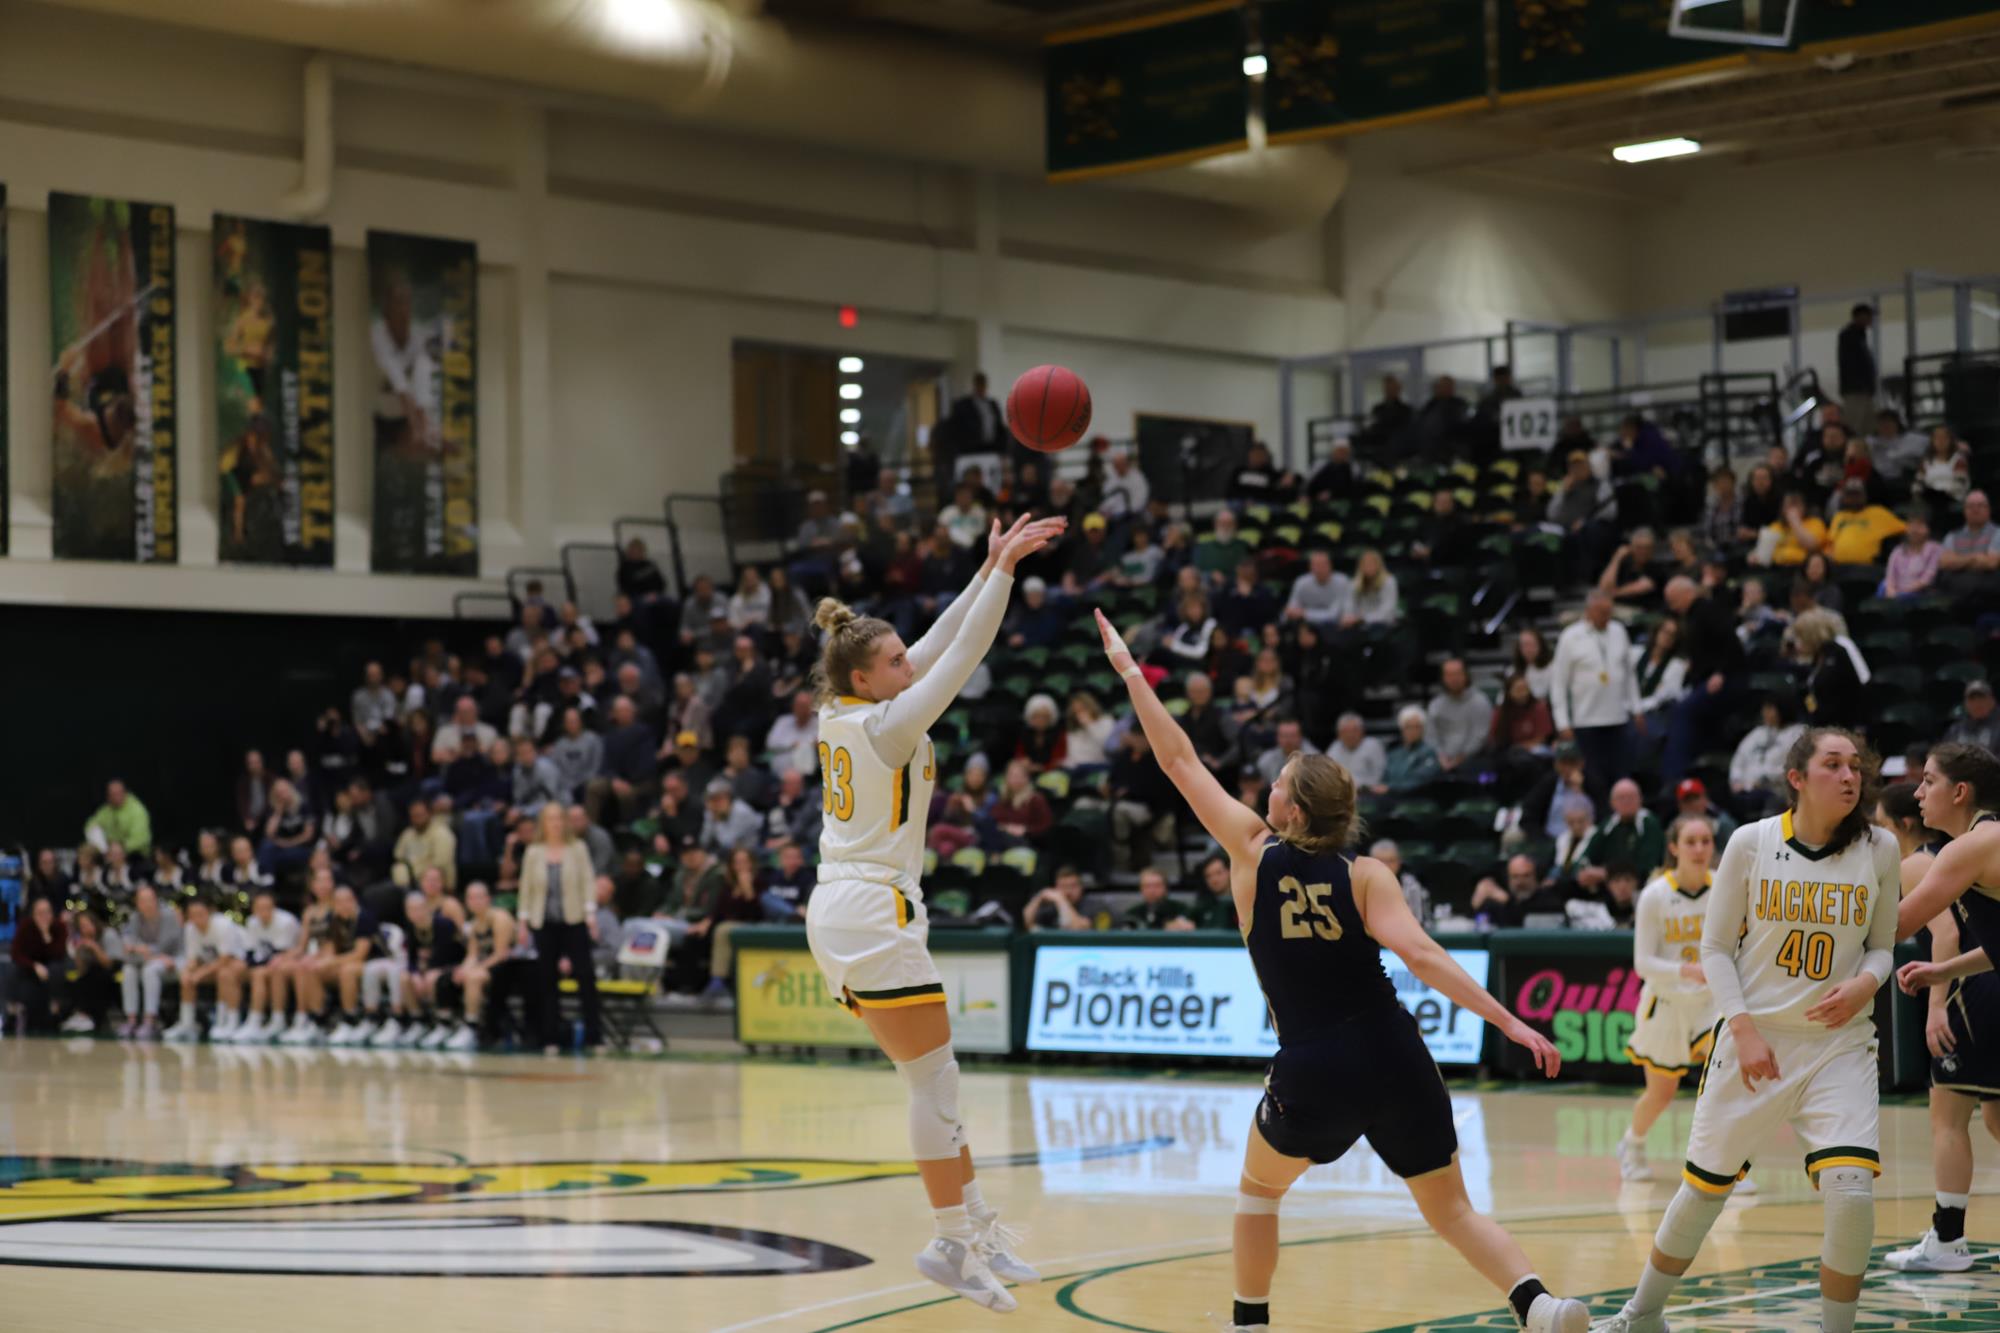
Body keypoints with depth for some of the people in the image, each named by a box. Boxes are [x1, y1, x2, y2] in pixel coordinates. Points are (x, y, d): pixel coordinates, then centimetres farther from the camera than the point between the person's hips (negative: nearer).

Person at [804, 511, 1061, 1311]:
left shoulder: (840, 713, 9)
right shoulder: (886, 724, -13)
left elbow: (939, 646, 15)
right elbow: (963, 656, -14)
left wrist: (990, 570, 14)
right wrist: (1003, 569, -9)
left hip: (837, 915, 9)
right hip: (875, 914, -9)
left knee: (929, 1082, 12)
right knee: (936, 1082, -4)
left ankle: (977, 1227, 15)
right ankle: (951, 1243, -2)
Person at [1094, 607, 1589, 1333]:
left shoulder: (1253, 851, 1)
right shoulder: (1365, 875, 0)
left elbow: (1180, 761, 9)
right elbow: (1421, 955, -14)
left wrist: (1129, 670, 17)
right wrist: (1508, 1021, -16)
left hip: (1312, 1070, -1)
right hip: (1393, 1058, 1)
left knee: (1257, 1188, 27)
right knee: (1452, 1210, 8)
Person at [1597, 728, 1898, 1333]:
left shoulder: (1879, 850, -1)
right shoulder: (1751, 843, -5)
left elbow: (1881, 945, 11)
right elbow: (1716, 947, 0)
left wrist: (1867, 982, -11)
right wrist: (1743, 1028, -11)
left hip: (1839, 1044, 1)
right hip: (1753, 1040, -1)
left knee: (1852, 1193, -17)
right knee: (1704, 1190, 8)